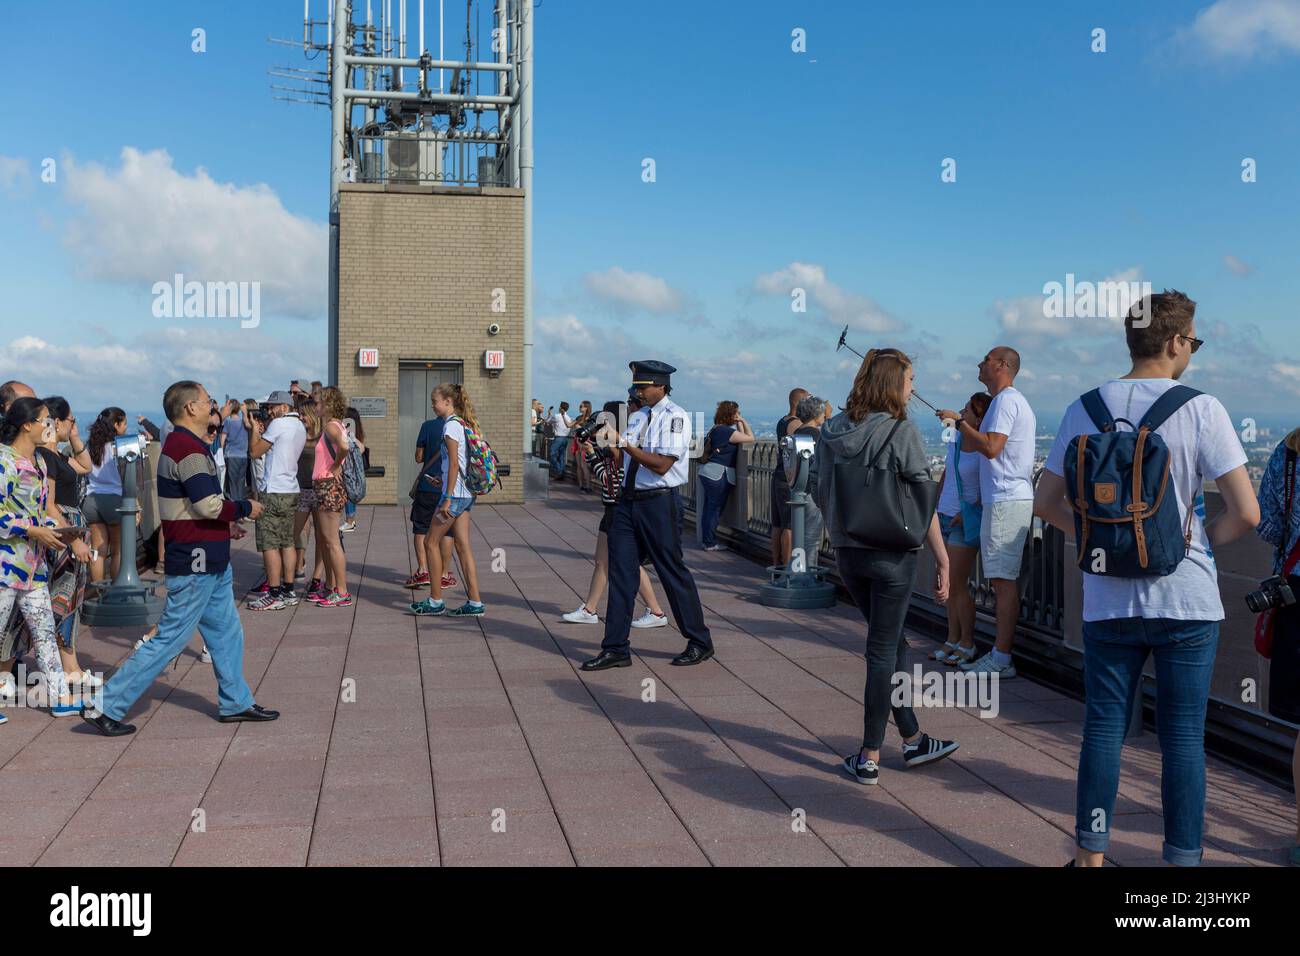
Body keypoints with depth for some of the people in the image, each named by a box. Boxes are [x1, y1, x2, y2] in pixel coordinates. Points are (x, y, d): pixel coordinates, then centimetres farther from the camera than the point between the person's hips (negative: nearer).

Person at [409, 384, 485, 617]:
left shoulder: (451, 425, -13)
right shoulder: (464, 424, 14)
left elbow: (454, 464, -18)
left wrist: (447, 498, -19)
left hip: (455, 494, -9)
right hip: (467, 494, 9)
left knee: (431, 542, 2)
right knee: (463, 546, 7)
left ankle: (435, 601, 7)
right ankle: (475, 602, 6)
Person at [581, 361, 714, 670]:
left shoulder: (675, 416, -10)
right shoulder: (638, 416, 15)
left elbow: (662, 465, -18)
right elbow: (625, 454, 15)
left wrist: (627, 446, -23)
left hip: (658, 503, -7)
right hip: (629, 501, 7)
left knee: (672, 572, 2)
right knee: (621, 572, 5)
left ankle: (700, 642, 18)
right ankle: (616, 648, 11)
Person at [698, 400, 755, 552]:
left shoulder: (717, 429, 15)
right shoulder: (725, 431, -15)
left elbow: (741, 440, 19)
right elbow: (750, 438, -13)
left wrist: (740, 424, 13)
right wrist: (743, 422, -2)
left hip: (708, 472, 10)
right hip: (718, 474, -10)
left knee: (709, 507, 14)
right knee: (715, 508, -3)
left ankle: (707, 541, 20)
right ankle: (710, 543, 2)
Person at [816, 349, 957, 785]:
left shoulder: (832, 431, 4)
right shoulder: (901, 431, -13)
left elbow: (822, 496, 9)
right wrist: (943, 560, -8)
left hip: (847, 553, 6)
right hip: (892, 554, -6)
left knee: (892, 645, 19)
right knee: (883, 650, 4)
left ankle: (913, 740, 28)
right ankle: (869, 757, 11)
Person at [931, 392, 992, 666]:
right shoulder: (955, 438, 6)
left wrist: (966, 513, -15)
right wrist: (936, 506, 16)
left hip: (965, 521, -7)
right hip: (945, 516, 7)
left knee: (957, 585, -5)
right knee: (949, 584, 11)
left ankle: (967, 644, 6)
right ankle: (952, 640, 20)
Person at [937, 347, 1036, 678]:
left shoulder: (1005, 401, -11)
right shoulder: (1017, 401, 22)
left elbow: (991, 448, -23)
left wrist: (959, 422, -15)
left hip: (1006, 501, -11)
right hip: (1011, 498, 11)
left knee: (1003, 580, -10)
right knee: (1005, 579, 11)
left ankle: (1002, 660, -10)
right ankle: (999, 654, 16)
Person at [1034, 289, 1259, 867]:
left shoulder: (1085, 410, 1)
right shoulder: (1200, 409, -9)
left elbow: (1047, 502, 6)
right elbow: (1246, 513, -12)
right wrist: (1203, 541, 5)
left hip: (1108, 599, 3)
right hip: (1187, 601, -3)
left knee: (1102, 729, 11)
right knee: (1183, 738, 7)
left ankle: (1090, 854, 19)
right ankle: (1183, 856, 16)